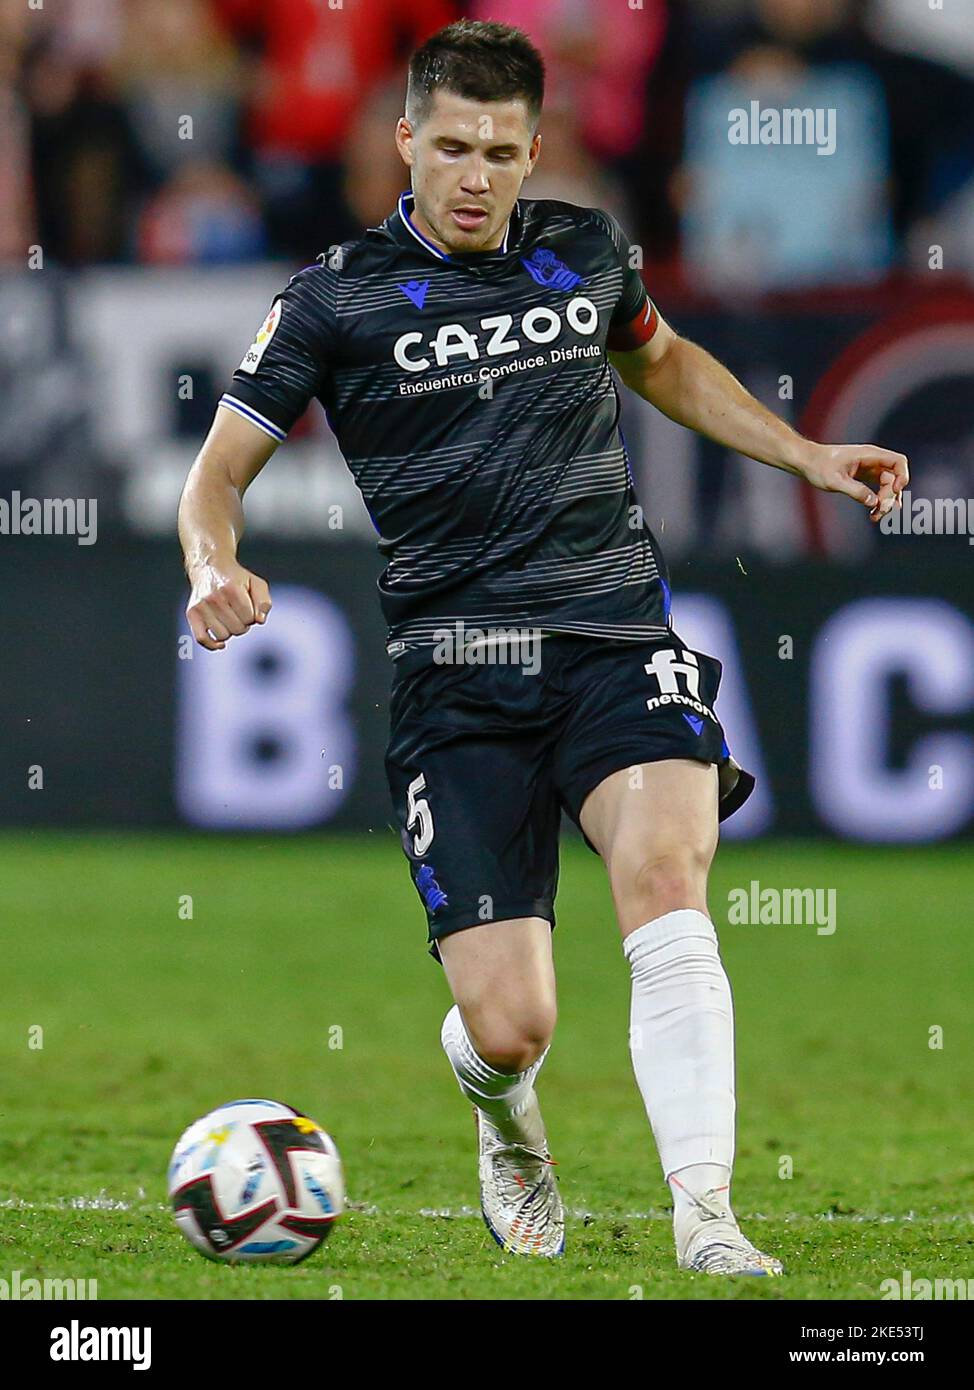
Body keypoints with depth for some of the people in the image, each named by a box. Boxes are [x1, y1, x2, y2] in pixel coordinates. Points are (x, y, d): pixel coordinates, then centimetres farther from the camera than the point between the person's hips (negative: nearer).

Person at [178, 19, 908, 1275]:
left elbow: (661, 361, 33)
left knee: (664, 876, -30)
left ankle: (705, 1219, -30)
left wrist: (806, 455, 25)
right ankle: (507, 1125, 29)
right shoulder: (339, 298, 1)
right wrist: (215, 572, -16)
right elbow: (219, 472, 5)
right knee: (509, 1029, -10)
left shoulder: (586, 251, 11)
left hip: (618, 638, 2)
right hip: (457, 675, -2)